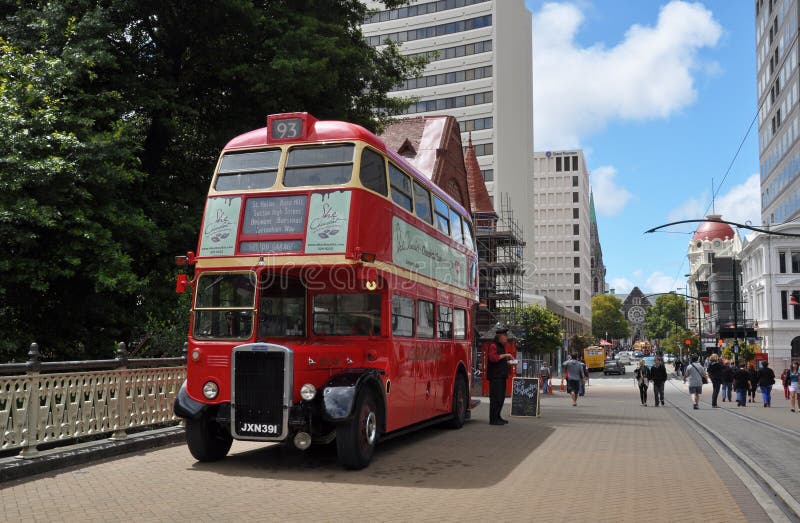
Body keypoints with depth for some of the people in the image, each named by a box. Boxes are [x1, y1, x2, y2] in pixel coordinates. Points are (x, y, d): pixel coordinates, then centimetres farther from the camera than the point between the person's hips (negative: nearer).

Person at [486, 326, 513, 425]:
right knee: (495, 397, -10)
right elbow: (493, 358, -26)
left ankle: (497, 417, 21)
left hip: (501, 376, 10)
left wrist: (507, 360, 16)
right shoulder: (493, 345, -11)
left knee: (501, 397, 12)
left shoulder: (501, 346, 21)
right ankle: (493, 419, -8)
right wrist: (504, 355, -20)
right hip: (495, 376, -10)